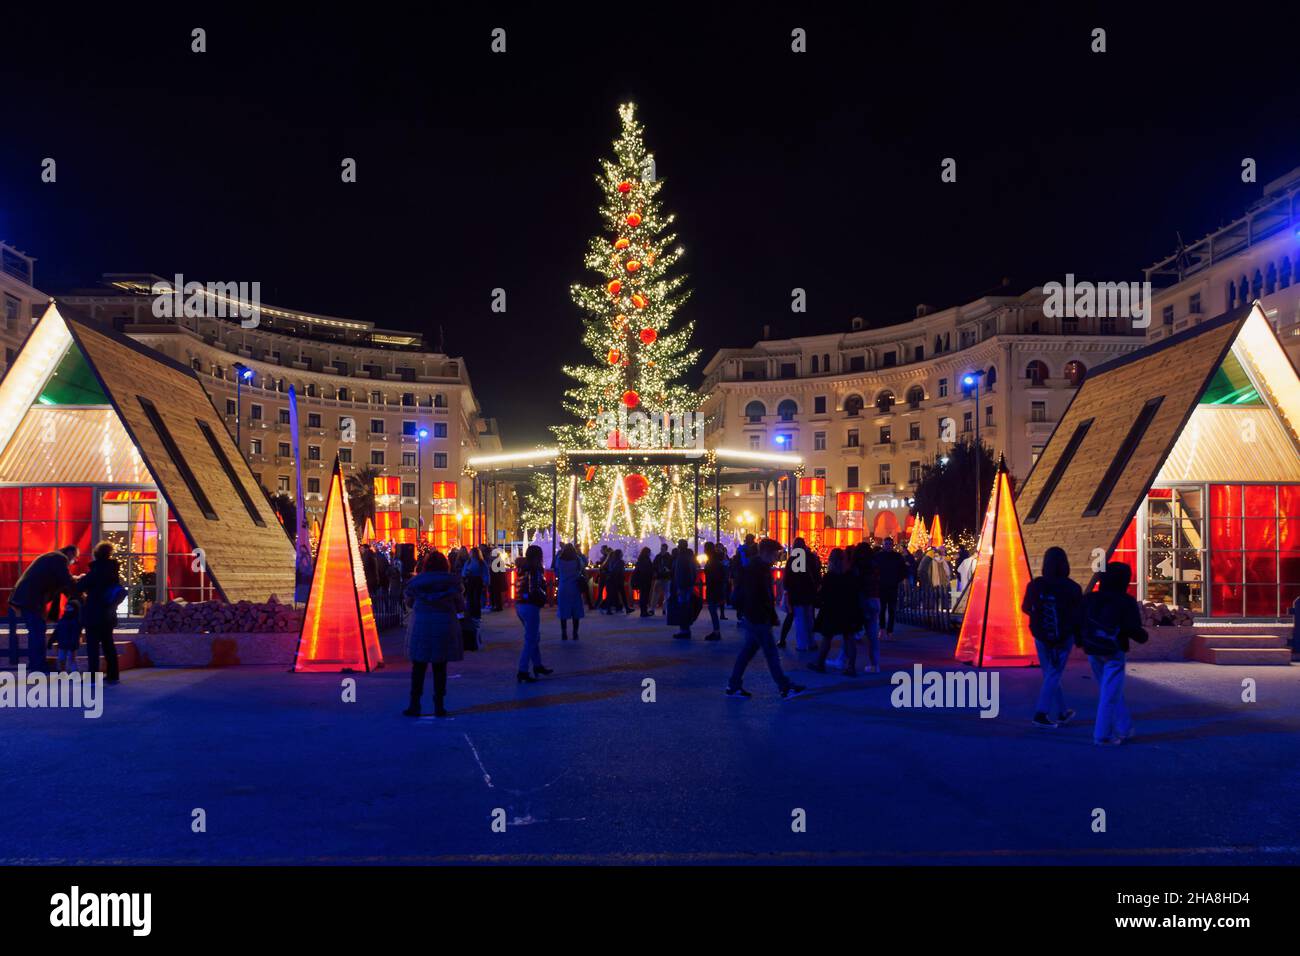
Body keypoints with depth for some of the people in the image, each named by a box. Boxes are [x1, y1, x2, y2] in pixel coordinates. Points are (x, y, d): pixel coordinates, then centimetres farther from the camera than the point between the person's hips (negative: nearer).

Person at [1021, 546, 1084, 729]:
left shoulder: (1035, 585, -7)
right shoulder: (1072, 588, -13)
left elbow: (1025, 608, 7)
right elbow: (1078, 616, -9)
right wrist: (1079, 638, 6)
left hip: (1041, 637, 2)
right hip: (1064, 638, -2)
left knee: (1050, 674, 17)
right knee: (1053, 676, 3)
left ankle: (1062, 712, 26)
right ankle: (1041, 714, -7)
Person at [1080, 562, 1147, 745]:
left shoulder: (1089, 599, 3)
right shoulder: (1126, 602, -10)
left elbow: (1078, 623, 4)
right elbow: (1134, 629, -13)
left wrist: (1081, 642, 18)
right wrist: (1143, 636, 7)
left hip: (1093, 653, 5)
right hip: (1113, 654, -5)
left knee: (1110, 691, 19)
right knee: (1110, 694, 1)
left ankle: (1124, 728, 25)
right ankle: (1102, 735, 1)